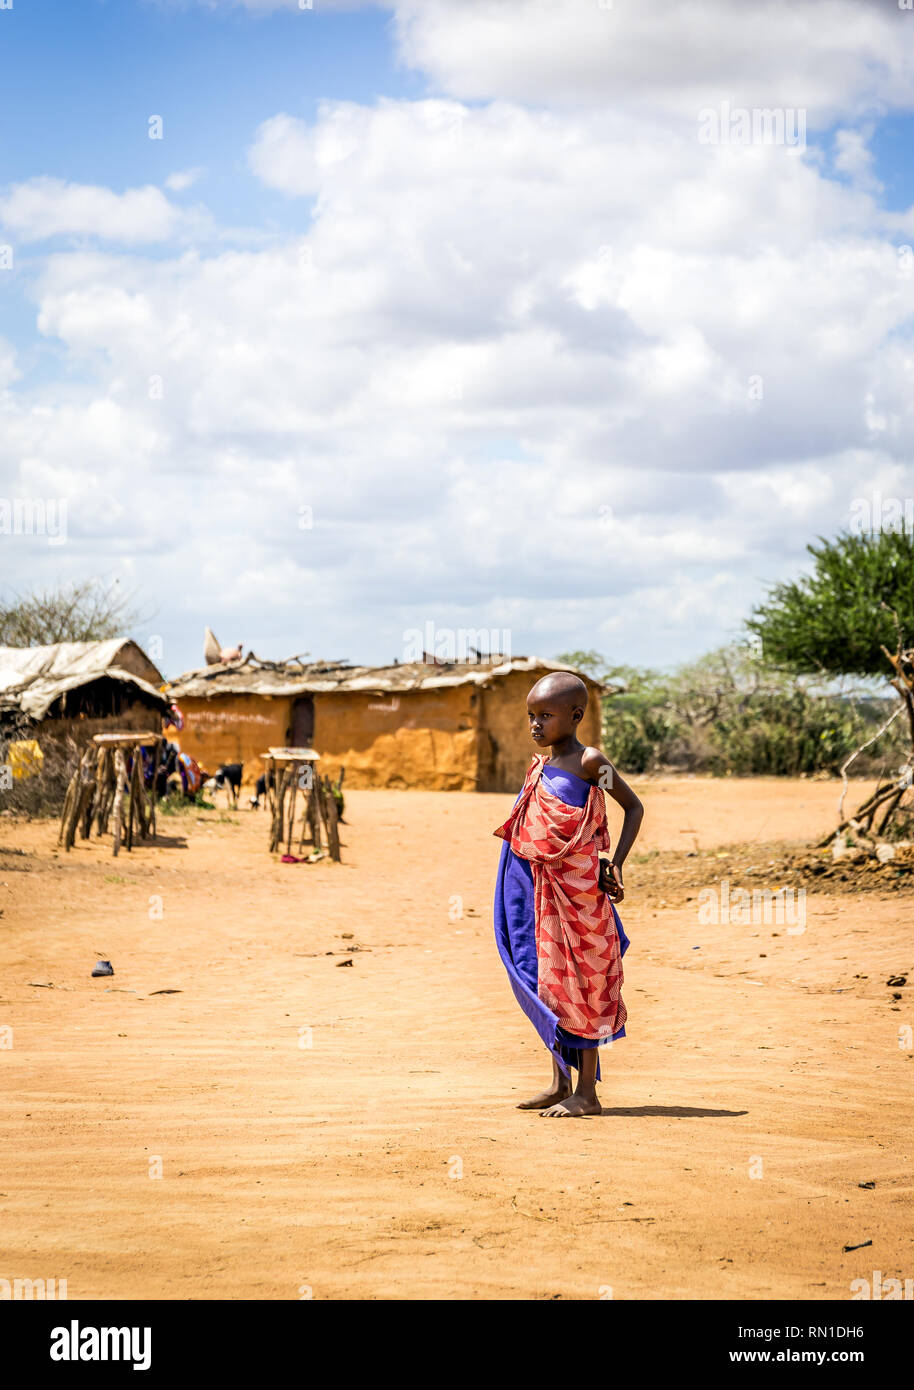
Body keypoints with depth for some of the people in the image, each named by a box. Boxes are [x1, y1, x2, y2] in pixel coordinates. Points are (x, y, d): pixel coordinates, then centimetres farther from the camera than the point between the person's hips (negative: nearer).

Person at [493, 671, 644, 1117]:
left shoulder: (589, 762, -10)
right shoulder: (540, 767, 9)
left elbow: (633, 806, -4)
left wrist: (615, 865, -9)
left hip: (581, 889, -7)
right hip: (545, 888, 7)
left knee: (580, 984, -2)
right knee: (549, 983, 11)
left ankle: (587, 1091, 5)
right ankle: (560, 1083, 21)